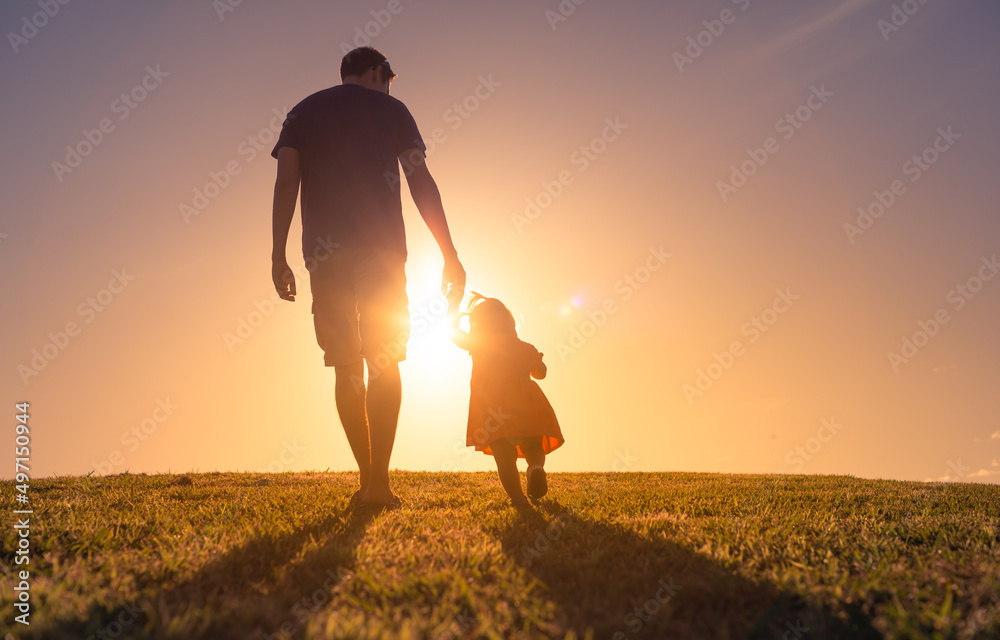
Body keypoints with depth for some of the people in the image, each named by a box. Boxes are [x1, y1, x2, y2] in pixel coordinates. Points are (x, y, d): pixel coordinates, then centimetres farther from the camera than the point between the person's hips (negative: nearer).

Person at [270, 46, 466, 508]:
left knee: (346, 367, 6)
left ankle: (368, 478, 5)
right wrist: (449, 255, 1)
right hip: (381, 246, -2)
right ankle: (379, 479, -10)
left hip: (324, 249, 2)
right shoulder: (391, 109, 13)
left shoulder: (302, 112, 18)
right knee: (384, 362, 0)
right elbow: (421, 182, 2)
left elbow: (286, 183, 5)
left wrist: (278, 257, 1)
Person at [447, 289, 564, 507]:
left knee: (504, 457, 0)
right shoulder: (525, 348, 15)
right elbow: (540, 373, 28)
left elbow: (453, 330, 24)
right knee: (533, 449, 13)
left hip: (491, 412, -2)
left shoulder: (478, 344, 9)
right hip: (525, 406, 2)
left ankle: (517, 498, -17)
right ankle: (536, 467, -21)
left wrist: (454, 302, 37)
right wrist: (536, 358, 49)